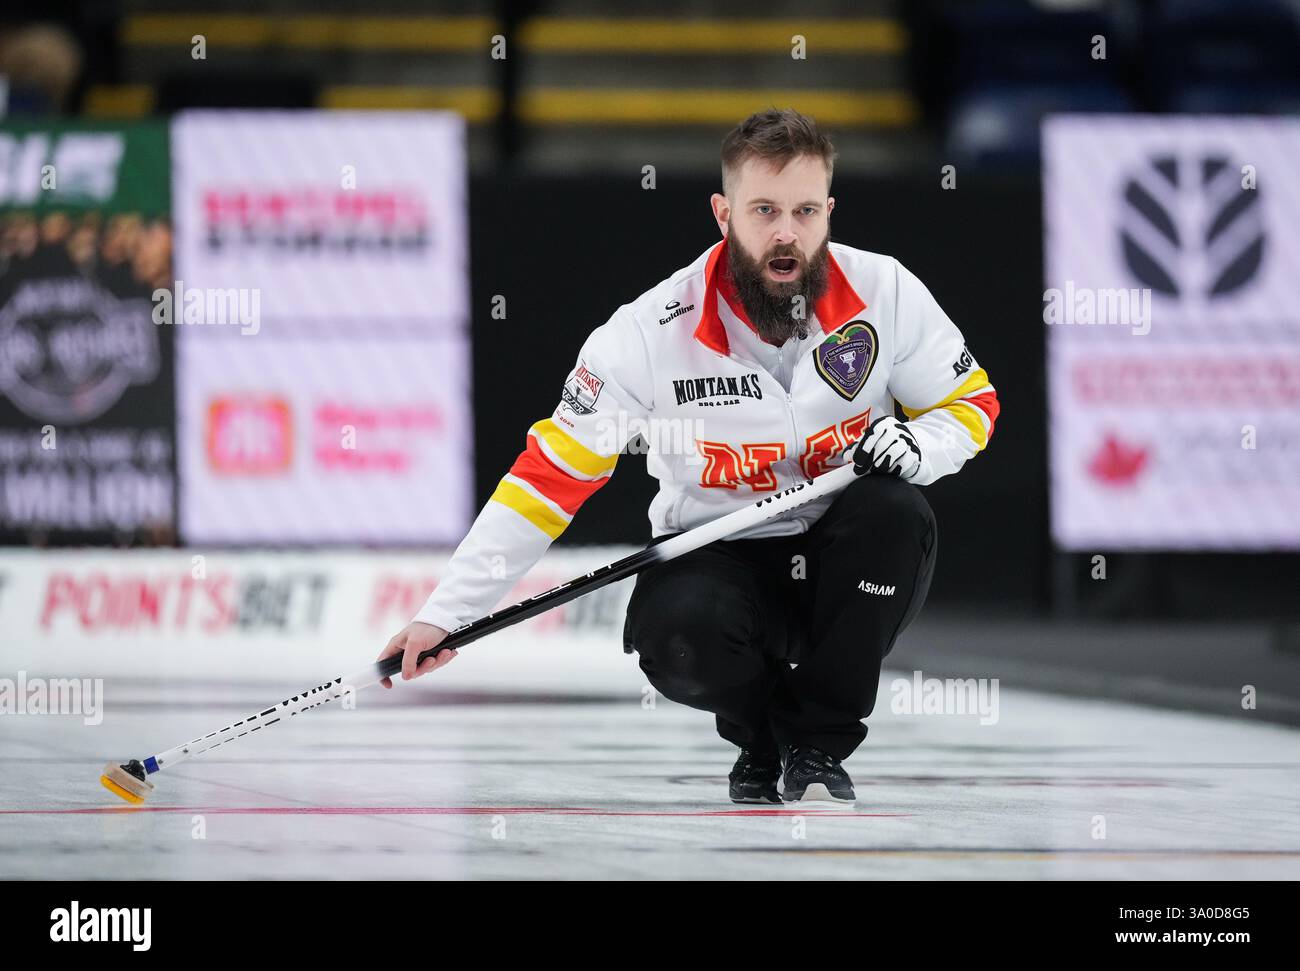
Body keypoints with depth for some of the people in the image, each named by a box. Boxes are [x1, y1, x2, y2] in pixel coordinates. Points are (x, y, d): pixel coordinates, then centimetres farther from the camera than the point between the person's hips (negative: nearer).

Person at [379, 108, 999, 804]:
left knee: (894, 512, -31)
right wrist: (444, 616, -18)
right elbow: (550, 476, -14)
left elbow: (970, 404, 3)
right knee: (678, 633, -34)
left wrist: (918, 446, -23)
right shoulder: (653, 331, -17)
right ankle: (762, 729, 4)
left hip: (845, 564, 2)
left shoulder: (885, 293, -12)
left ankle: (818, 745, -12)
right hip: (719, 556, -2)